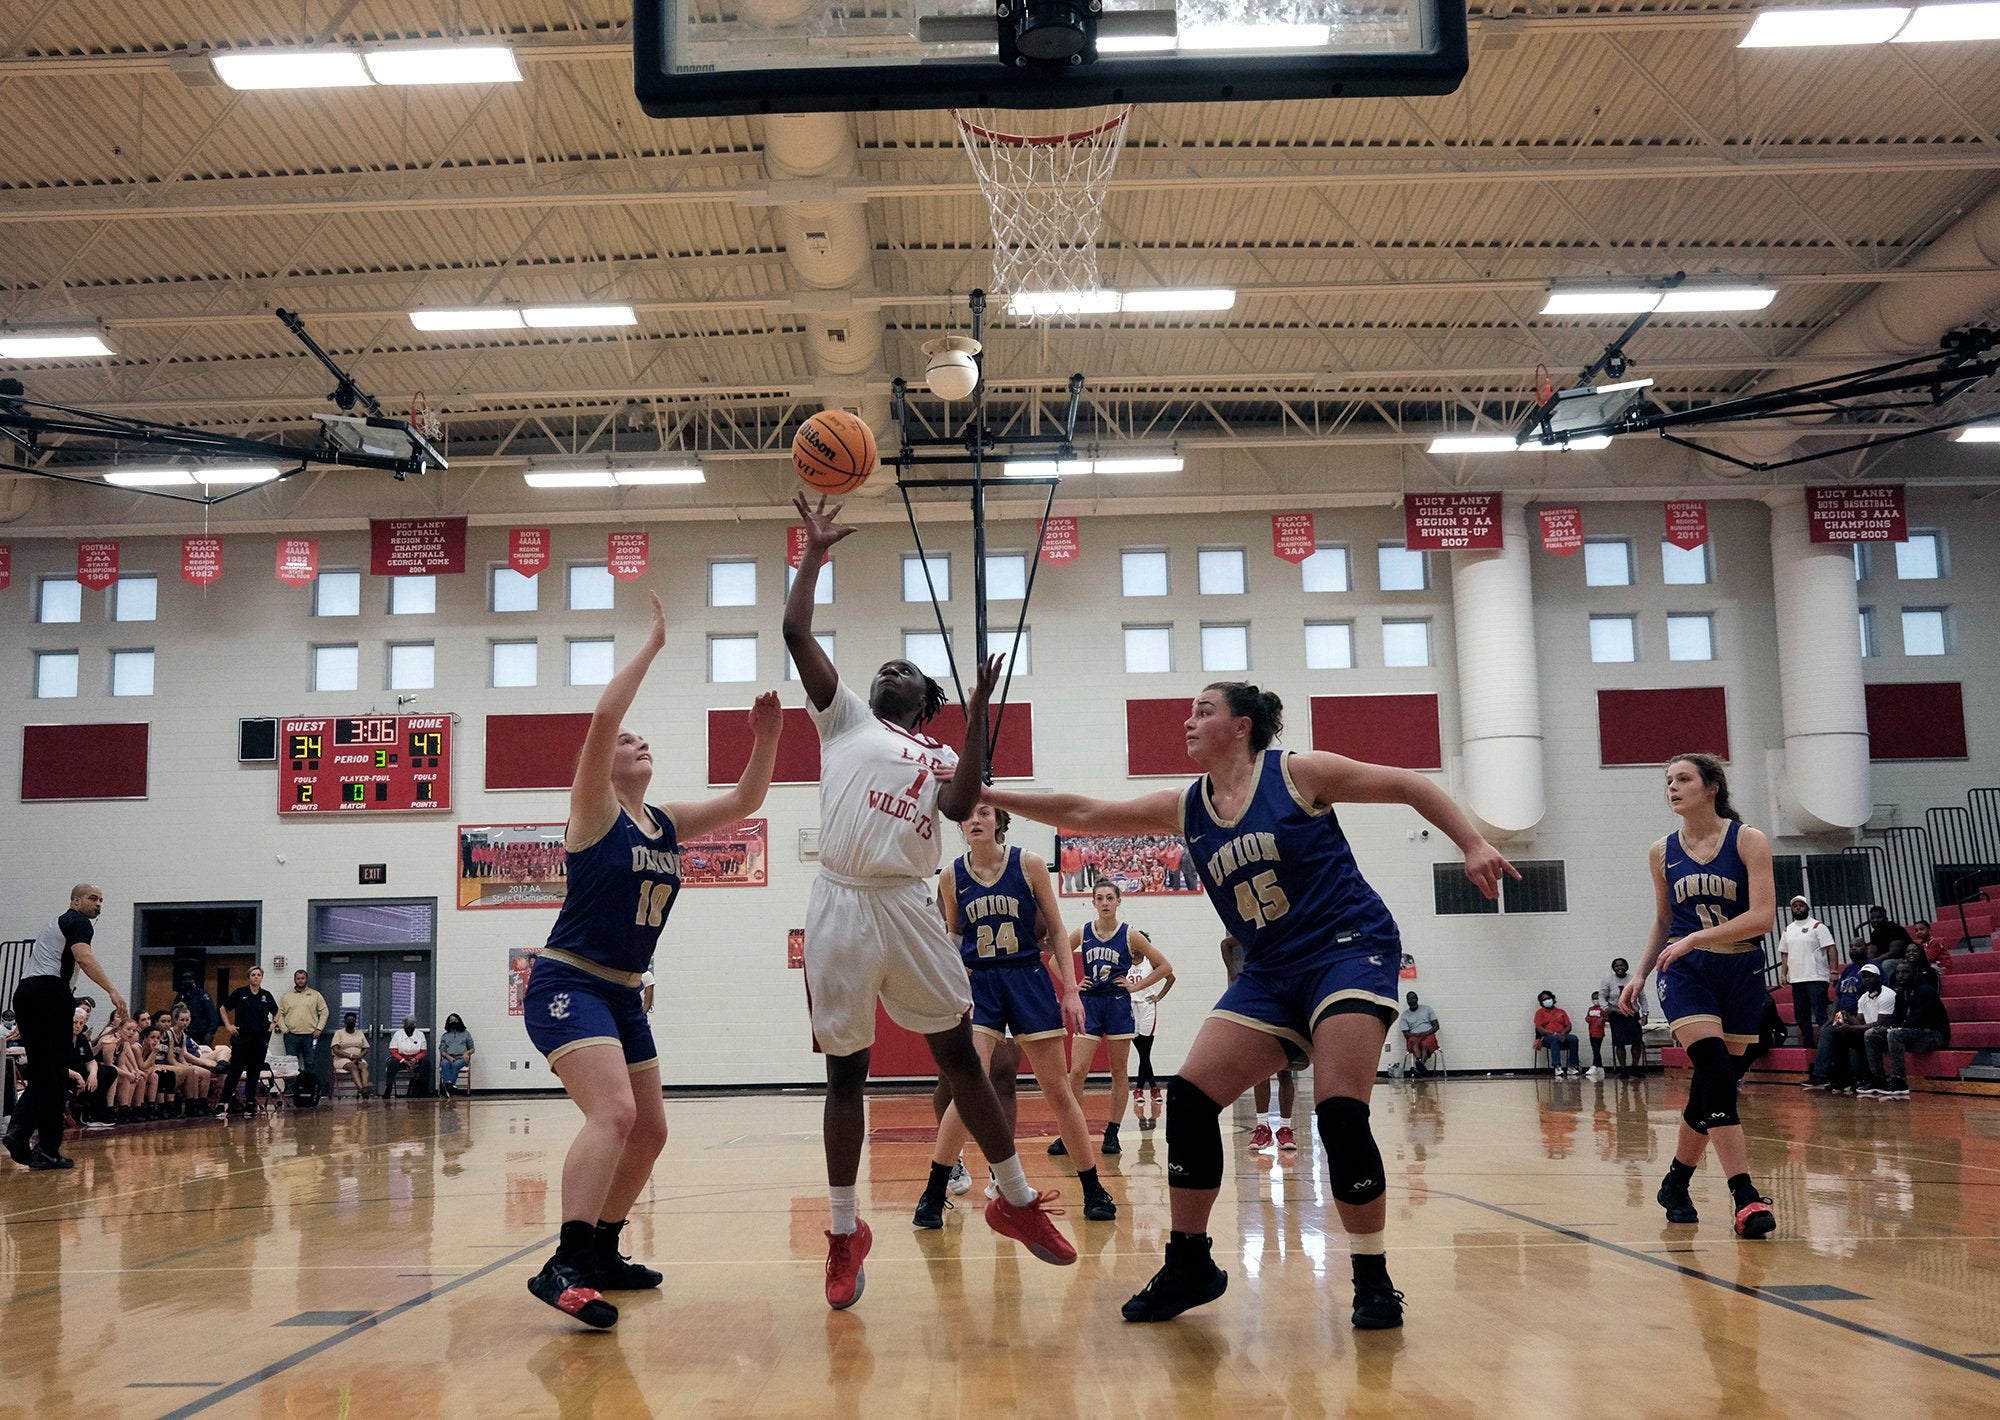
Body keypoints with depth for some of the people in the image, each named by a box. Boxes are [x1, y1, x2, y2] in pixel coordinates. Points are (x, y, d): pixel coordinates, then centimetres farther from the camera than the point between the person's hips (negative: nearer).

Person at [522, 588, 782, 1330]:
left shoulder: (667, 823, 11)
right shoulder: (593, 811, -8)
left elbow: (744, 801, 8)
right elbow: (602, 717, -24)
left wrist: (765, 740, -8)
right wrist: (652, 643, -19)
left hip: (622, 994, 9)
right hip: (567, 984, -9)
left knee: (648, 1132, 12)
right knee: (614, 1112, -27)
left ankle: (601, 1253, 27)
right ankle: (564, 1266, -29)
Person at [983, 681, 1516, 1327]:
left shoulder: (1297, 773, -6)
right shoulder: (1184, 808, 9)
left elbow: (1411, 786, -1)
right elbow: (1083, 813, 8)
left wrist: (1474, 846, -12)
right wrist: (986, 795, 5)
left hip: (1350, 948, -6)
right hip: (1271, 972, 6)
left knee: (1339, 1113, -20)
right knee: (1189, 1098, -5)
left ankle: (1373, 1280, -3)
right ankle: (1189, 1265, 8)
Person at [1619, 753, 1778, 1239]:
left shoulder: (1748, 840, -5)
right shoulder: (1663, 852, 6)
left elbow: (1762, 916, -15)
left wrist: (1696, 938, -23)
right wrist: (1641, 974, 8)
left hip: (1741, 974, -1)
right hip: (1685, 973, 1)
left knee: (1712, 1087, 6)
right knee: (1716, 1075, -19)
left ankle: (1676, 1183, 26)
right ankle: (1745, 1198, -20)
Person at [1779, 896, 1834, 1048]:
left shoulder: (1817, 926, -3)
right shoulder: (1788, 929, 15)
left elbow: (1831, 949, -9)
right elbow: (1784, 954, 18)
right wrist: (1784, 974, 7)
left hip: (1816, 979, -6)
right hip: (1796, 980, 6)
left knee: (1820, 1016, -8)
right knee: (1800, 1016, 10)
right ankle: (1808, 1046, 18)